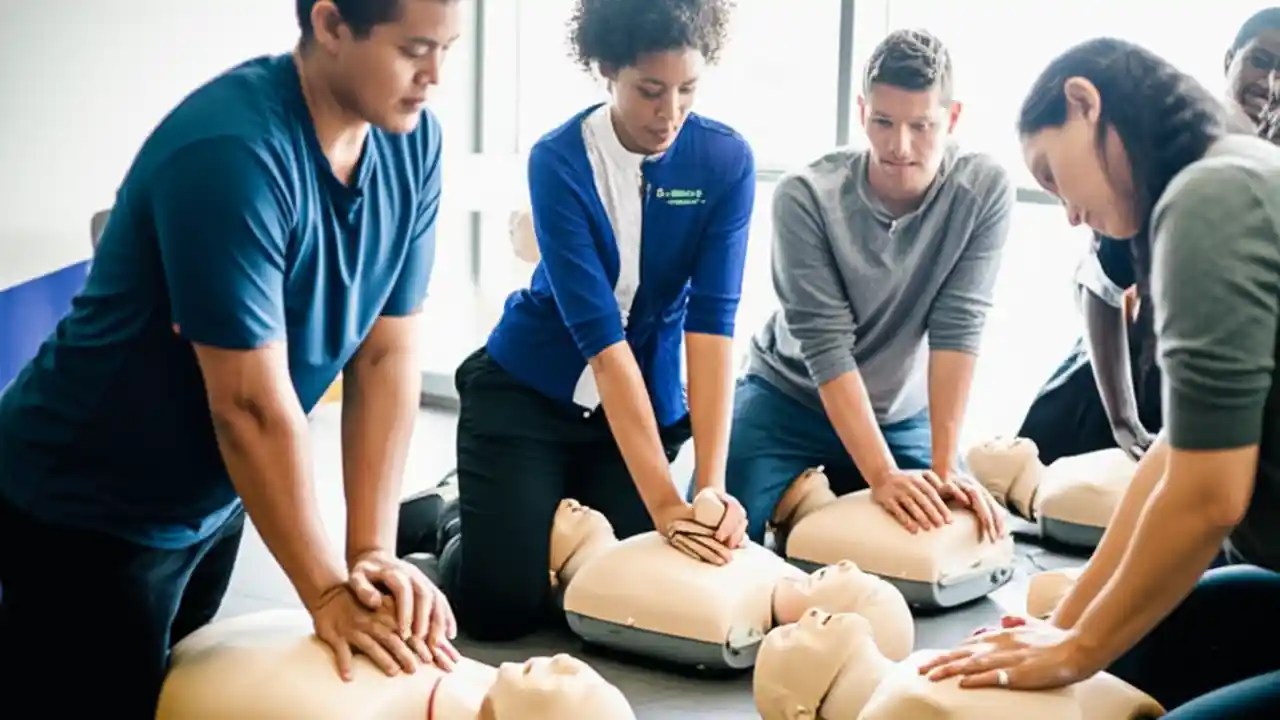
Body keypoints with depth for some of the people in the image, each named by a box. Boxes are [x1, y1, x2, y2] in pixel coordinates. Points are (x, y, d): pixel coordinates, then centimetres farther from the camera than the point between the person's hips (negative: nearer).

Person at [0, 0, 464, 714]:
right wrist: (327, 591, -21)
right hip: (88, 506, -7)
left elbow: (389, 354, -9)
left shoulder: (415, 139, -9)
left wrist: (373, 548, -14)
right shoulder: (231, 151, -30)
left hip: (214, 494, 7)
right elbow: (251, 403, -28)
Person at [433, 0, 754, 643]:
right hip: (527, 392, -3)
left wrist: (712, 485, -29)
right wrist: (664, 500, -33)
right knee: (500, 605, -10)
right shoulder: (558, 161, -22)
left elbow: (712, 323, -19)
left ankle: (563, 532, 33)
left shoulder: (726, 161, -13)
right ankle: (456, 525, 23)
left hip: (645, 402, 3)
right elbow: (601, 337, -28)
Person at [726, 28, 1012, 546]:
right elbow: (826, 345, -26)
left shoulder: (985, 191, -19)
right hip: (789, 401, -2)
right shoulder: (805, 197, -25)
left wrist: (945, 467, -24)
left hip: (906, 416, 3)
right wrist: (882, 474, -32)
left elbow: (957, 328, -20)